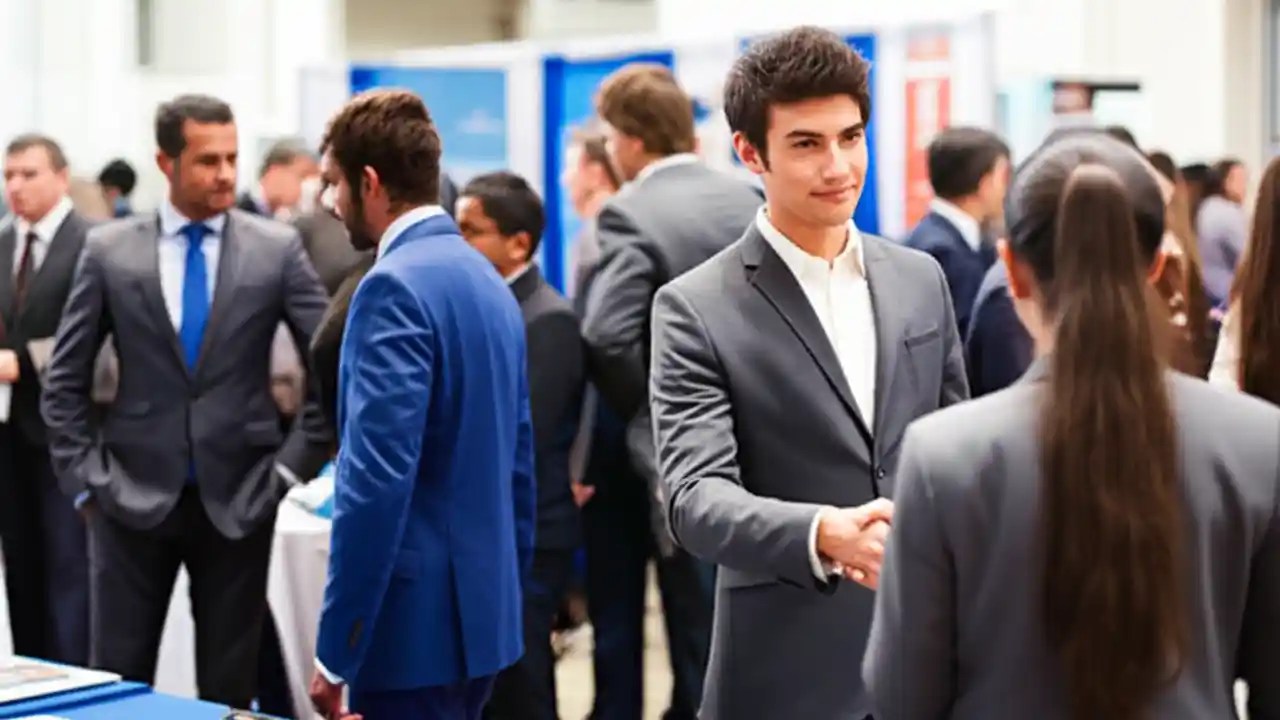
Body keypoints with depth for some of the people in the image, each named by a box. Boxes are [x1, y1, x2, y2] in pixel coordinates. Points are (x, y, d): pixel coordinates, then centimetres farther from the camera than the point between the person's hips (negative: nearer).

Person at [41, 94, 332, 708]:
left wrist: (292, 465, -4)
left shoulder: (277, 249, -2)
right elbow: (64, 382, 5)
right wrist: (84, 480, -1)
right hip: (132, 498, 0)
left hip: (237, 500, 0)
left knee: (229, 690, 8)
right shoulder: (109, 250, 1)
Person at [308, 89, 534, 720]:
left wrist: (335, 650, -19)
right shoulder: (487, 279, 13)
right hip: (481, 613, 9)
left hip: (414, 621, -9)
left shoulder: (395, 287, -16)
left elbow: (377, 480, -22)